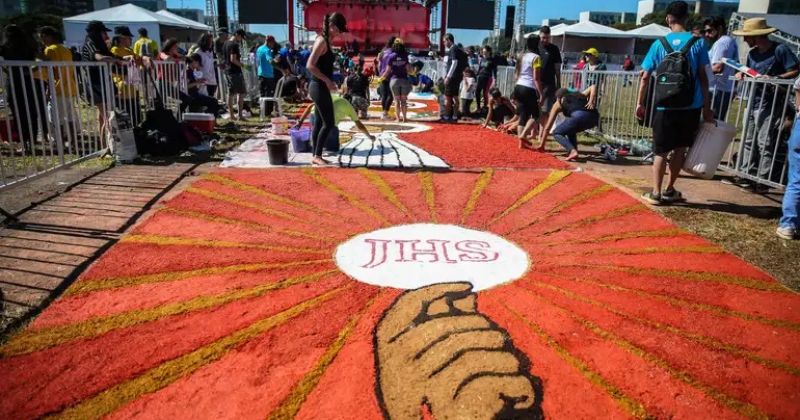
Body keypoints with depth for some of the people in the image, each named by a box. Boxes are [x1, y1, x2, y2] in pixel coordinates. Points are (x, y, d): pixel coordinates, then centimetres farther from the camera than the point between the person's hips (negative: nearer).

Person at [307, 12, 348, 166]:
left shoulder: (326, 41, 14)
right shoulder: (322, 40, -14)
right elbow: (310, 65, -21)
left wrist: (328, 82, 15)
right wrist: (327, 81, -21)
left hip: (321, 87, 9)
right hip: (319, 87, -9)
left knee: (319, 123, 10)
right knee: (329, 123, -6)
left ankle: (316, 156, 16)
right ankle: (317, 156, 0)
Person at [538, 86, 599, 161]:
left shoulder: (559, 103, 26)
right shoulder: (579, 95, 38)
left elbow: (547, 127, 26)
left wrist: (542, 145, 33)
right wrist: (591, 102, 11)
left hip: (580, 116, -5)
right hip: (594, 117, 6)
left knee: (556, 133, 12)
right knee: (570, 130, 31)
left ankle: (573, 151, -10)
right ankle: (573, 150, 13)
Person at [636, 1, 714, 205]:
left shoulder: (659, 44, -1)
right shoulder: (697, 43, -1)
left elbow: (645, 77, -1)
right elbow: (702, 77, -1)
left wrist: (640, 103, 7)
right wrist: (707, 107, 3)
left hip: (665, 106, -1)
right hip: (691, 106, 1)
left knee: (661, 151, 6)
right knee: (680, 149, 13)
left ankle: (656, 193, 3)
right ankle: (669, 190, 21)